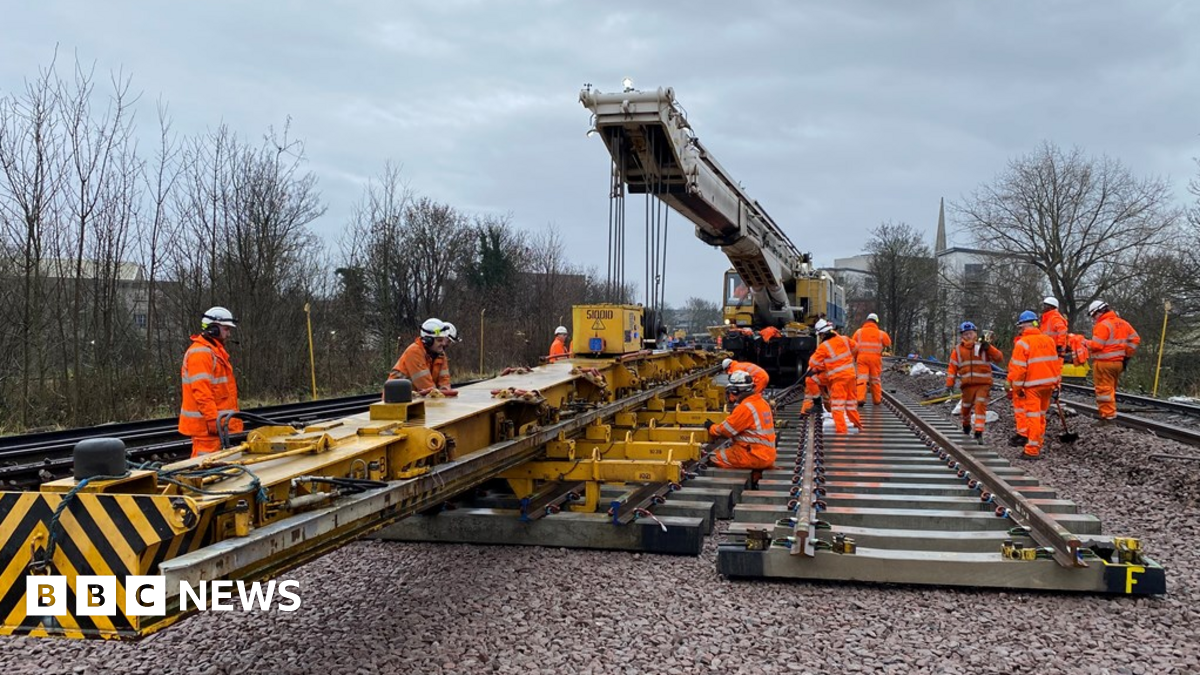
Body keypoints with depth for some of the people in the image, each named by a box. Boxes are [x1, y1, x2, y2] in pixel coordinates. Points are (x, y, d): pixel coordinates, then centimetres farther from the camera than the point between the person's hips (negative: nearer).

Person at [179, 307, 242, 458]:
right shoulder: (200, 352, -14)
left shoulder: (214, 351, 20)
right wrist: (213, 419, -25)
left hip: (216, 422, 10)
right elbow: (201, 391, -22)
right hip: (207, 423, -10)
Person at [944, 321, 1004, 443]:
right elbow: (952, 367, 8)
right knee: (966, 407, 10)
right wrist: (949, 383, 0)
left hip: (983, 384, -2)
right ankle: (966, 426, 39)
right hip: (967, 384, 2)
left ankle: (979, 432, -14)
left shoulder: (983, 347, 4)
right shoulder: (958, 350, 7)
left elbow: (999, 358, -2)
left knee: (980, 405, -14)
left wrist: (988, 348, -16)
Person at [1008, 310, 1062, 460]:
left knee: (1033, 416, -5)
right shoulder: (1048, 340, 7)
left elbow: (1018, 368, -13)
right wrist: (1056, 382, 18)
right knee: (1041, 415, 17)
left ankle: (1032, 450, -5)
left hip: (1032, 385, -6)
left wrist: (1017, 387, -4)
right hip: (1049, 384, 6)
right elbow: (1056, 362, 11)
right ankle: (1037, 445, 26)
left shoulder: (1023, 343, -12)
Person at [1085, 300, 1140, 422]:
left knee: (1104, 389, -3)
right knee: (1111, 389, 19)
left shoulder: (1102, 325, -16)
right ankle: (1111, 412, 25)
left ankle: (1108, 416, -4)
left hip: (1104, 363, -8)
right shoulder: (1123, 323, 11)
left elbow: (1096, 345, -22)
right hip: (1118, 362, 9)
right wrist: (1127, 355, 17)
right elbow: (1135, 339, 14)